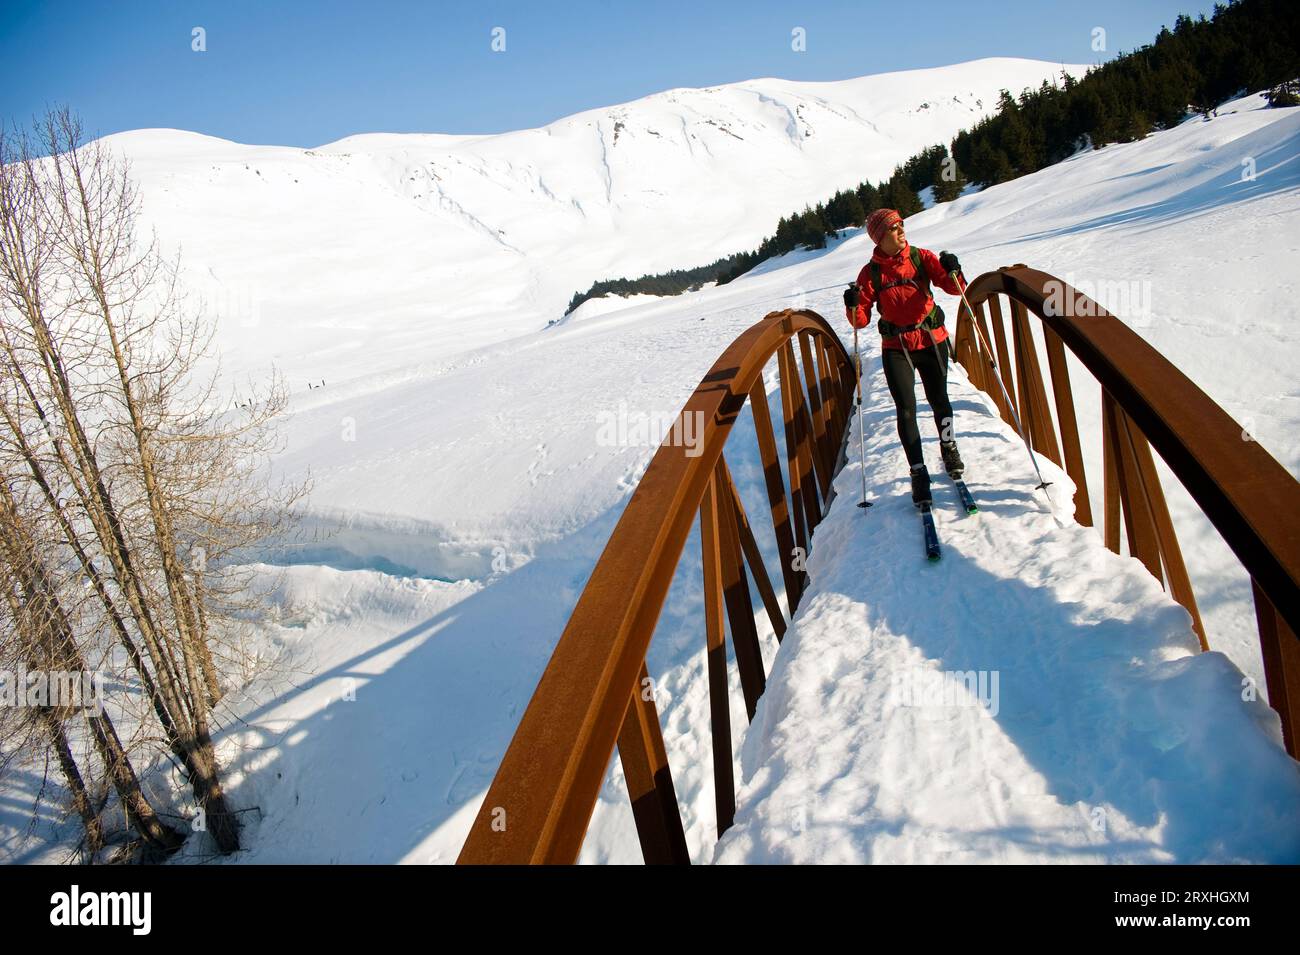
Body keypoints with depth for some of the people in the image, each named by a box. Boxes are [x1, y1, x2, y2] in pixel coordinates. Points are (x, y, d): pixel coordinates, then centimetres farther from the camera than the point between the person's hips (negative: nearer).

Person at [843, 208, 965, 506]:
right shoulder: (871, 272, -4)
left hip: (932, 340, 1)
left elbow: (953, 288, -7)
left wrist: (951, 271, -27)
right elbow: (862, 320, -5)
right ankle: (919, 473, 3)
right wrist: (853, 306, -26)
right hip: (896, 348, -1)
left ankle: (948, 447, 41)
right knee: (906, 410, -8)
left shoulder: (921, 257, -3)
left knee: (939, 400, 14)